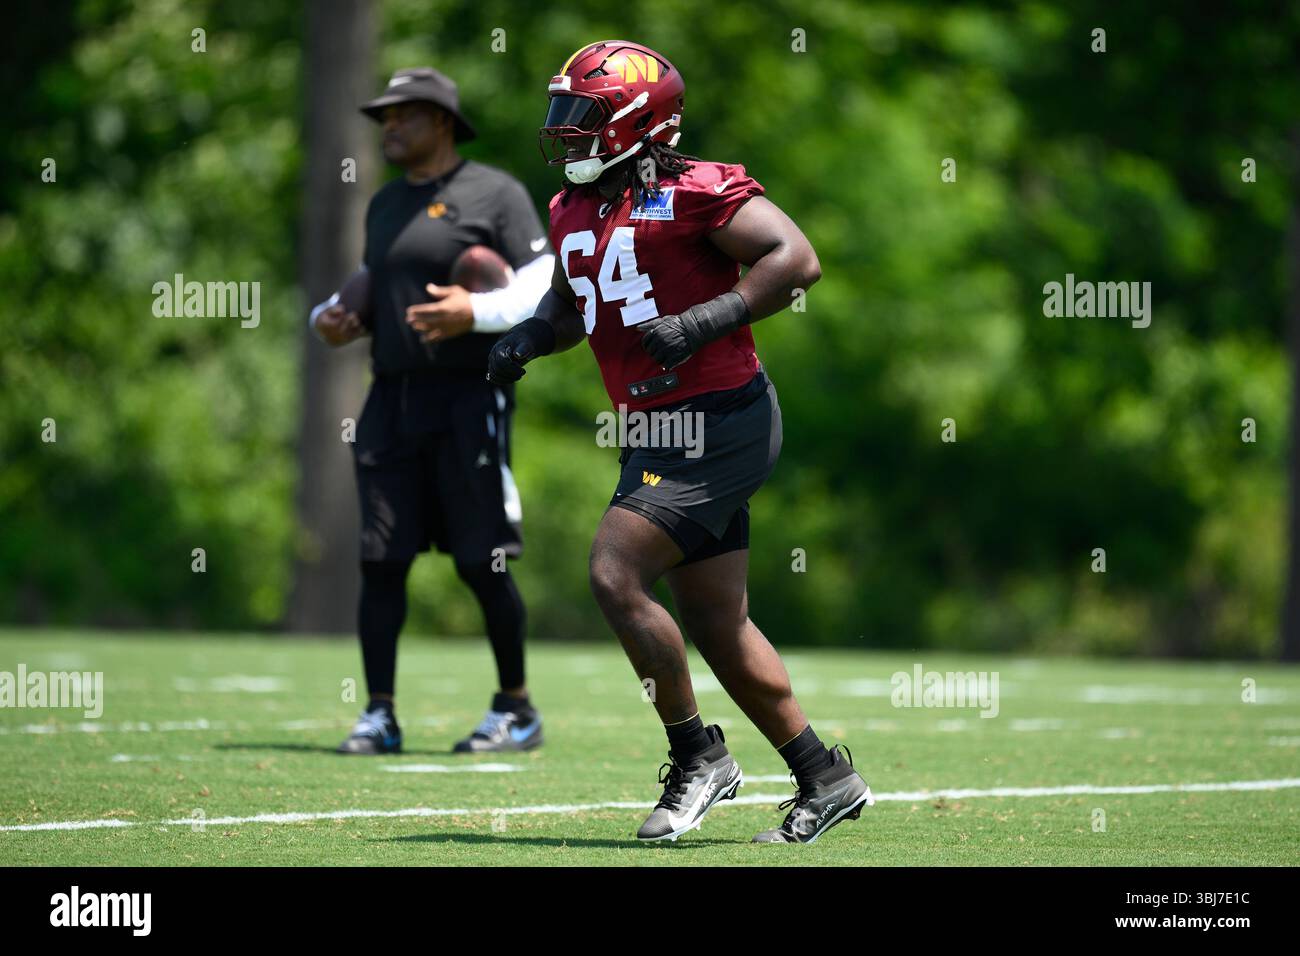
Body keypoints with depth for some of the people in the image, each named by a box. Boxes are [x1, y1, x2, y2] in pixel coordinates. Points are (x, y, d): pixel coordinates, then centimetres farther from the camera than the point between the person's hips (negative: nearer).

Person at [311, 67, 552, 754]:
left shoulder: (495, 195, -2)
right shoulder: (385, 205, 19)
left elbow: (545, 287, -9)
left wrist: (476, 312, -25)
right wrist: (333, 319, 10)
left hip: (470, 398, -6)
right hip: (392, 399, 6)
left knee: (481, 562, -5)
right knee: (380, 560, -2)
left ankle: (517, 710, 8)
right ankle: (379, 717, 2)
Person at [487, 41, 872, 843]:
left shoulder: (694, 193, -13)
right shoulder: (574, 211, 13)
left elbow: (797, 259, -18)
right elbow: (570, 303, 28)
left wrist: (705, 321, -25)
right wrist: (528, 339, 7)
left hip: (720, 422, -9)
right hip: (665, 433, 9)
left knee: (616, 575, -14)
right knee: (716, 624, 10)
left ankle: (698, 756, 0)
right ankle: (826, 778, 20)